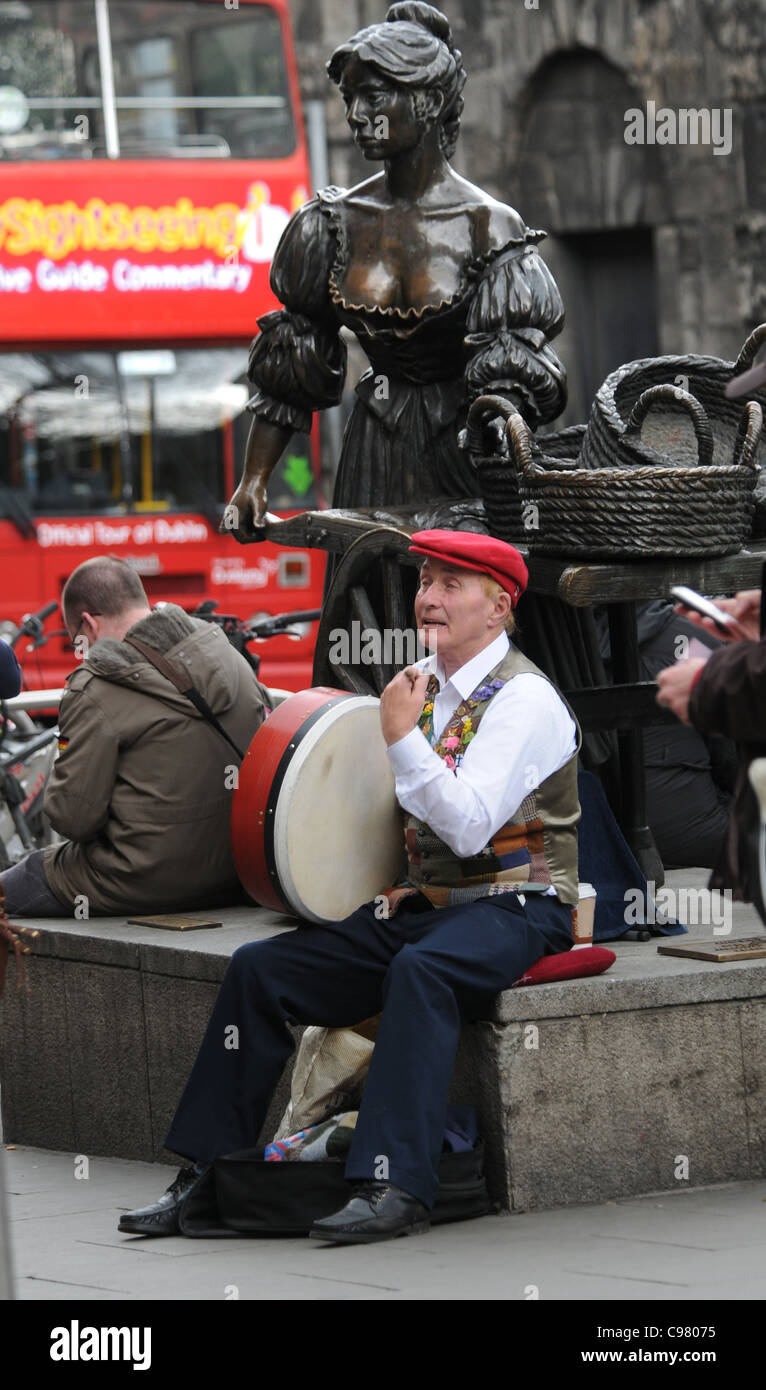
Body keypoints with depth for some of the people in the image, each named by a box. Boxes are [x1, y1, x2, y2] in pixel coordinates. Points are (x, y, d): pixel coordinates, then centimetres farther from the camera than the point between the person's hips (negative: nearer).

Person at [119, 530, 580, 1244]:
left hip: (514, 910, -8)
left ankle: (395, 1187, -45)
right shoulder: (422, 683, 13)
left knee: (419, 969, -40)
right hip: (427, 904, 8)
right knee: (258, 969, -5)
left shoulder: (525, 697, -11)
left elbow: (469, 828, -22)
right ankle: (205, 1176, -3)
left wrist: (402, 737, -21)